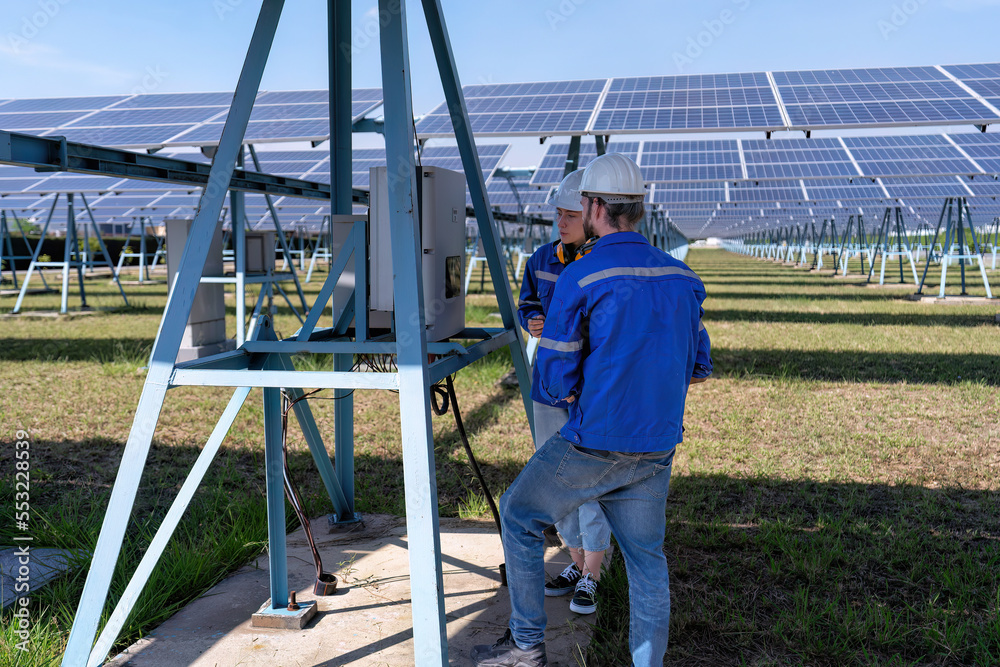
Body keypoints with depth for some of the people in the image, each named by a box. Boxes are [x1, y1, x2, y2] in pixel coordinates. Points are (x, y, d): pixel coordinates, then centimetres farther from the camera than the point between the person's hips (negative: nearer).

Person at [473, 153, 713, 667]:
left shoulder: (578, 280, -14)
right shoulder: (681, 277, 5)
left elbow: (555, 382, -12)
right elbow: (697, 368, 12)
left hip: (595, 445, -5)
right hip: (657, 449, 5)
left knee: (519, 514, 16)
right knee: (646, 559, 16)